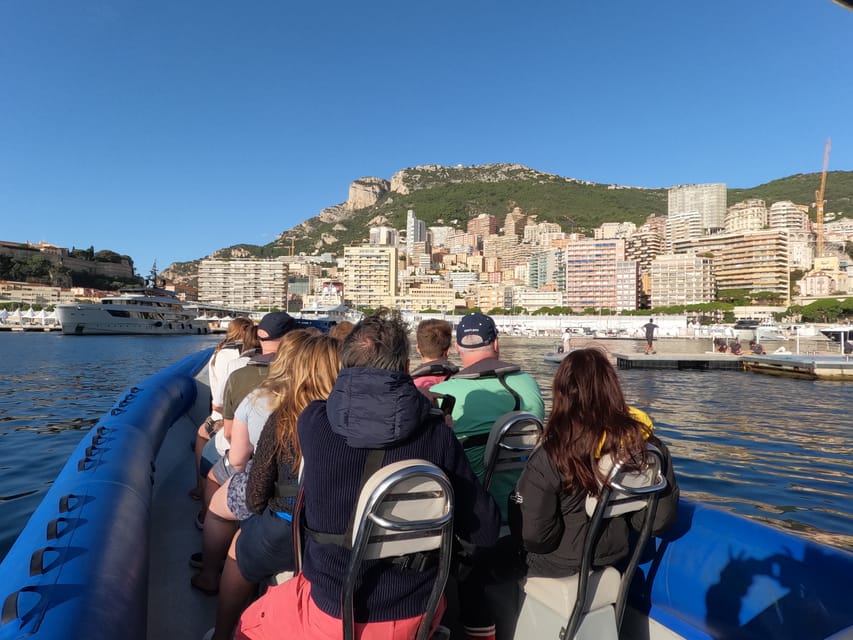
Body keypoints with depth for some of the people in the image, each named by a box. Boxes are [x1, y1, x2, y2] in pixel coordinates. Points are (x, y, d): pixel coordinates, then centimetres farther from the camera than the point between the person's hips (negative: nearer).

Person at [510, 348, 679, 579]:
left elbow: (532, 535, -24)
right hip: (614, 566, 5)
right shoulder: (647, 445, -16)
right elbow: (660, 518, -6)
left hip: (557, 572, -5)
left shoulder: (549, 457, -28)